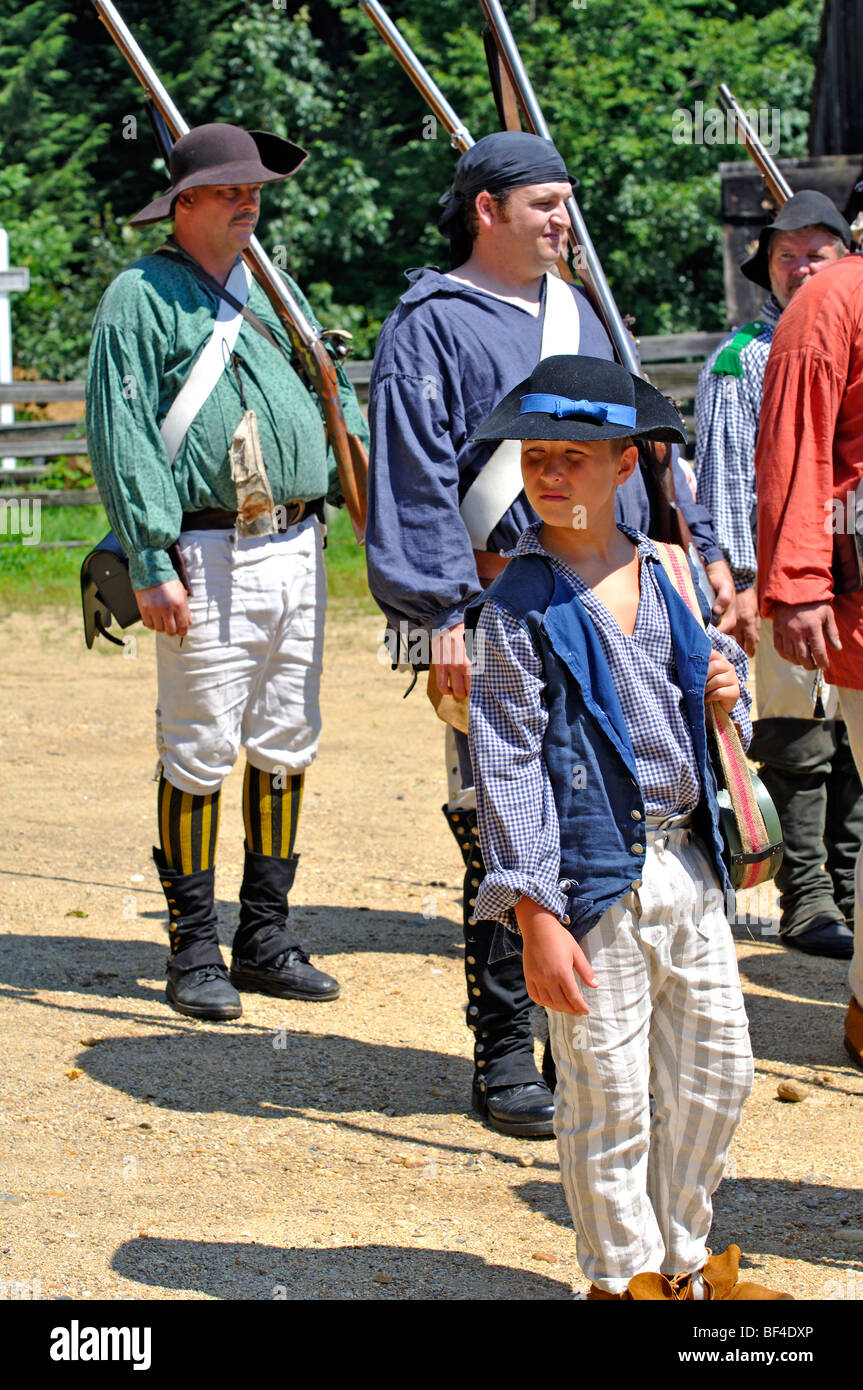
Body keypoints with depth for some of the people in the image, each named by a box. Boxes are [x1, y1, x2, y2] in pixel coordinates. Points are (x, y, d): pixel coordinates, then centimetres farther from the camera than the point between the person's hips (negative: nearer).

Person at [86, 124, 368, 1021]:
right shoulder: (141, 297, -2)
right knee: (201, 756, -4)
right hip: (208, 557, -7)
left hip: (296, 548, 7)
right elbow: (121, 438, -9)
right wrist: (151, 565, -15)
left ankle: (265, 937, 19)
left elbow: (333, 393, 22)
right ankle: (193, 951, 6)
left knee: (286, 748, 9)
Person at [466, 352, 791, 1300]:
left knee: (718, 1072, 14)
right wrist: (533, 914, -17)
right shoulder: (519, 605, -8)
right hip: (596, 878, -6)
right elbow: (507, 766, -12)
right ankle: (624, 1276, 17)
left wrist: (723, 695, -2)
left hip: (685, 865, 6)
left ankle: (682, 1259, 31)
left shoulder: (665, 571, 10)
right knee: (609, 1097, 0)